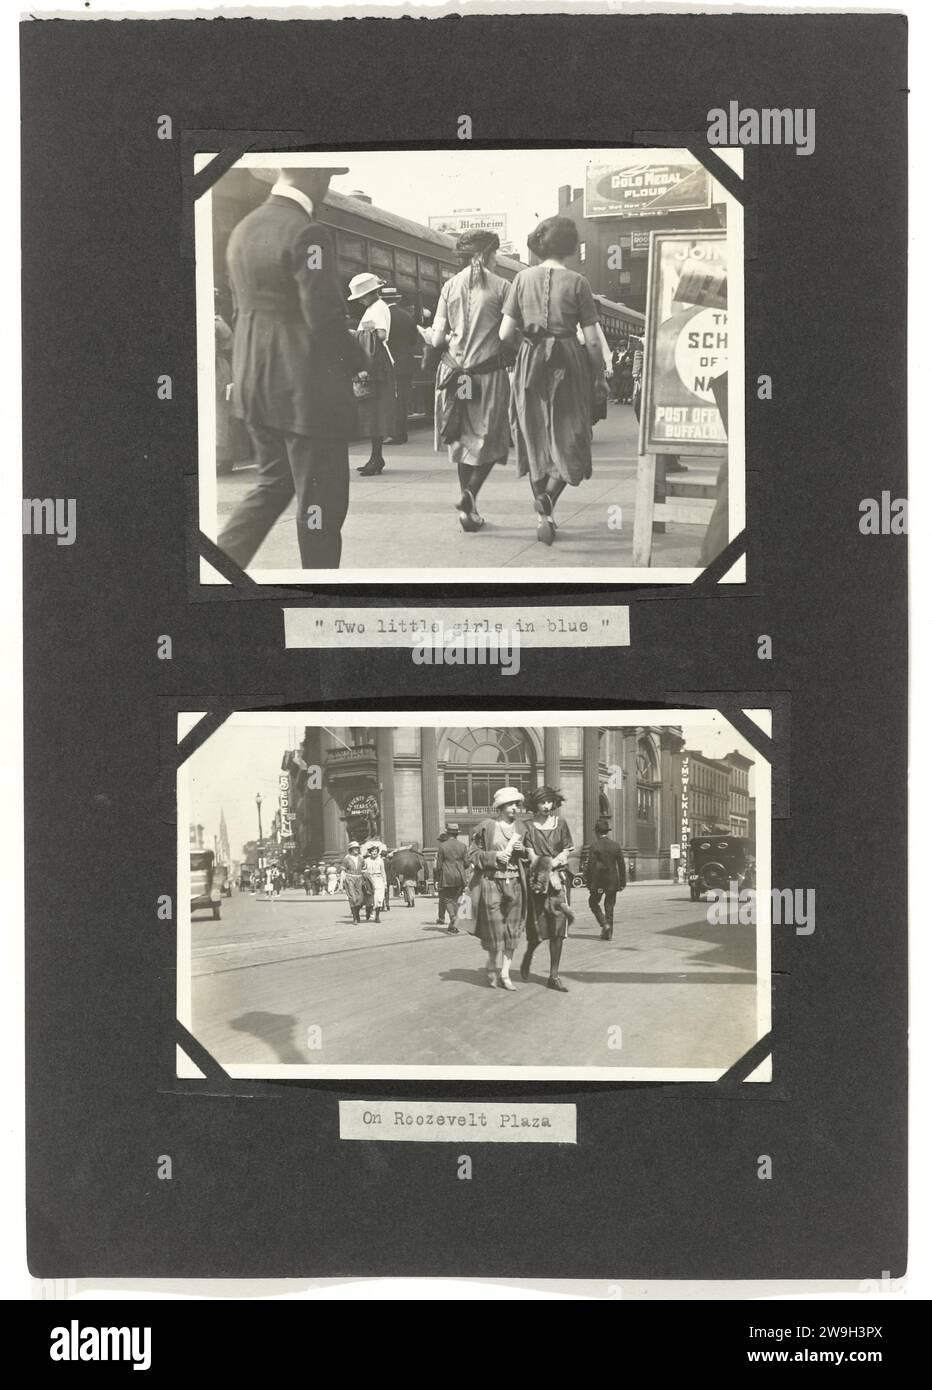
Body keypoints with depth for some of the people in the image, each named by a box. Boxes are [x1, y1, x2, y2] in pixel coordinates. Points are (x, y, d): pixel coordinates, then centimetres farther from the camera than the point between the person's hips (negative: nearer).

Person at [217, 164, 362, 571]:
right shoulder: (307, 234, -18)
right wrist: (354, 359, -1)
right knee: (320, 505, 4)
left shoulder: (243, 229, 8)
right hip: (307, 391, -8)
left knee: (272, 484, 22)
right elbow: (325, 320, -19)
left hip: (255, 385, 8)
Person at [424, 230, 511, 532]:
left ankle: (470, 509, 14)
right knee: (491, 440, 8)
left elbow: (437, 336, 0)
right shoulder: (501, 286, -4)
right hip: (490, 372, -3)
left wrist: (433, 341, 20)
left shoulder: (449, 286, 4)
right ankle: (470, 494, -15)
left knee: (463, 441, 14)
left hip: (454, 371, 3)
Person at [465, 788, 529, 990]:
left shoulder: (520, 829, 11)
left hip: (514, 884, 4)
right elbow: (472, 855, -2)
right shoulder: (486, 827, -4)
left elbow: (529, 858, 20)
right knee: (494, 931, -1)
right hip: (491, 883, -4)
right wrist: (494, 856, -15)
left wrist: (522, 850, -2)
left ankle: (505, 973, 11)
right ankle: (493, 968, 20)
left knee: (512, 931, 3)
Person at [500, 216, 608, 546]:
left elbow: (505, 334, -2)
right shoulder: (577, 283, -4)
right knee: (569, 439, 7)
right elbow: (592, 340, -5)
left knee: (536, 439, 14)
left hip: (530, 362, 3)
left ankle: (543, 517, 17)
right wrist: (599, 378, 6)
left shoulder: (523, 278, 1)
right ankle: (548, 497, -18)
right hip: (568, 364, -2)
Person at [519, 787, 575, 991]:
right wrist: (549, 875, -13)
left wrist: (552, 863, -7)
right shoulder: (529, 827, 0)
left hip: (558, 880, 3)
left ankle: (554, 976, 3)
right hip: (537, 882, -3)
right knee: (538, 928, -4)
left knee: (558, 929, -3)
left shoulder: (560, 823, 10)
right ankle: (528, 955, 29)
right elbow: (532, 858, -6)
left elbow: (568, 852, 10)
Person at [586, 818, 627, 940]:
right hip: (613, 881, 4)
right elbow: (621, 865, 3)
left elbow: (590, 866, -11)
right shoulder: (616, 845, 2)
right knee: (609, 907, 11)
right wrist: (622, 883, 9)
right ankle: (608, 934, 10)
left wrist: (589, 883, -4)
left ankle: (604, 924, -4)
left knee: (594, 902, 14)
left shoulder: (594, 846, -10)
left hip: (598, 881, -4)